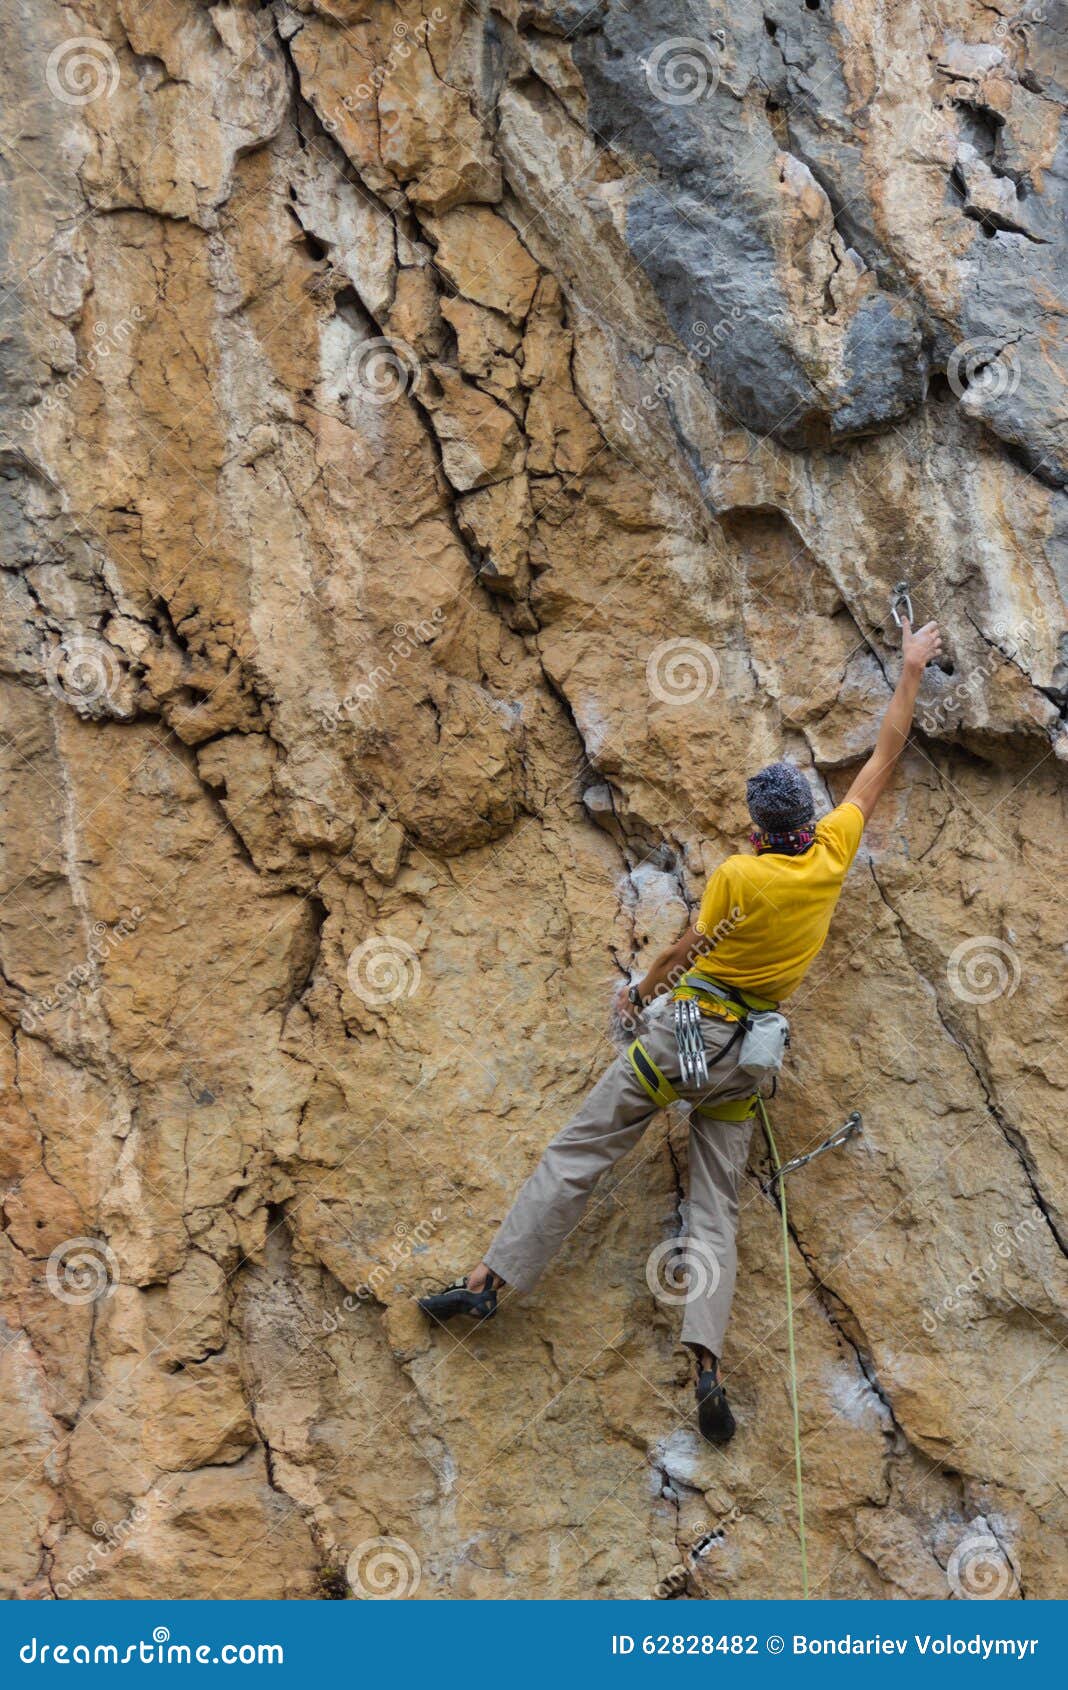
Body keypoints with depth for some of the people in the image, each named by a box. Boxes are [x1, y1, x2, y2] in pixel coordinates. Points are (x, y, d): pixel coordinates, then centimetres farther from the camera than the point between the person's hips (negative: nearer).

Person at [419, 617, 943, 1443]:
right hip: (743, 1059, 4)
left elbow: (686, 951, -3)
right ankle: (707, 1361, -12)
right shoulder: (833, 853, -1)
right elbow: (885, 758, 9)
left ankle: (489, 1278, -2)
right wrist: (912, 670, 18)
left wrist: (640, 993, 15)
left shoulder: (737, 874, -12)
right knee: (717, 1205, 3)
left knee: (577, 1154, 0)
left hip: (683, 1025, -4)